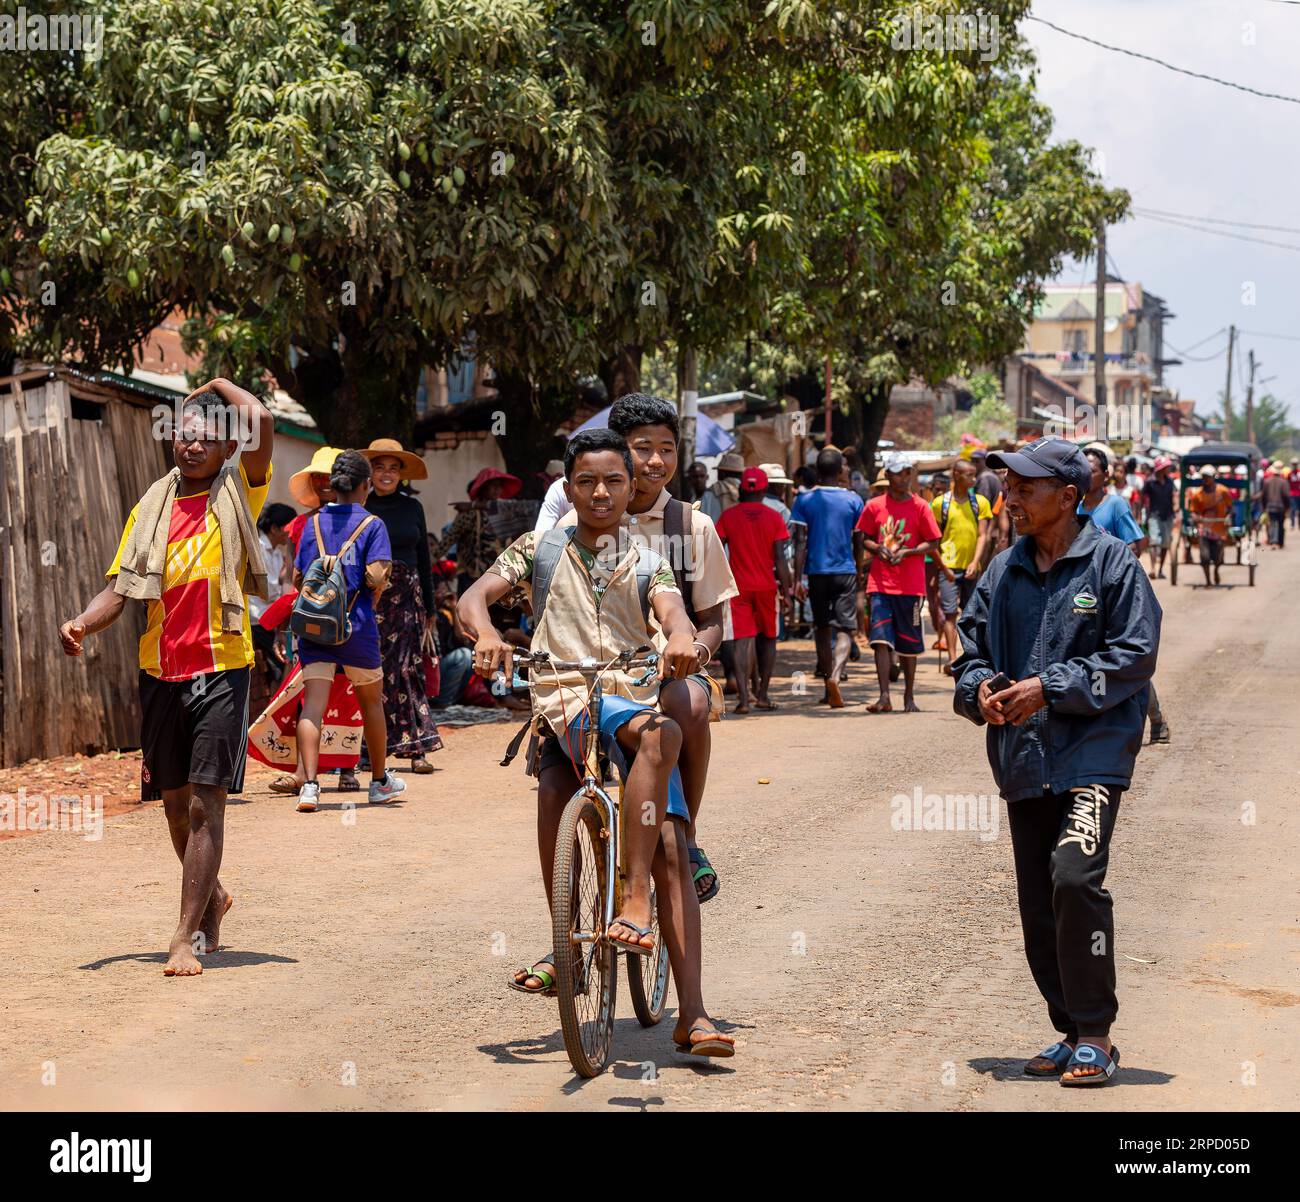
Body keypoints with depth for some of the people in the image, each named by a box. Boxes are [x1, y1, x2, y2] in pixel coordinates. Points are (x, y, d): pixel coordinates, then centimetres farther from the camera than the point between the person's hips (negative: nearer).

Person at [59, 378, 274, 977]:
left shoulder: (238, 495, 1)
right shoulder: (152, 507, 10)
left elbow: (261, 422, -15)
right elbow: (121, 588, 7)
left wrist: (219, 385, 3)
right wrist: (83, 622, -13)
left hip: (220, 667, -4)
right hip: (161, 671, 4)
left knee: (205, 800, -10)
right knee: (175, 801, 13)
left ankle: (186, 939, -10)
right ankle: (211, 897, 37)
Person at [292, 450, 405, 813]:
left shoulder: (313, 524, 7)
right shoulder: (371, 525, -4)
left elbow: (298, 578, 7)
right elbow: (376, 576, -16)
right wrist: (375, 594, 6)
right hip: (356, 626, -2)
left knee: (313, 704, -6)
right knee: (371, 701, 17)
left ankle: (309, 783, -23)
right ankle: (380, 781, 30)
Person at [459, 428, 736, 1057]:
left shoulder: (647, 562, 14)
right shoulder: (540, 549, 12)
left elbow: (672, 609, -6)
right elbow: (474, 595, -1)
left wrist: (681, 636, -32)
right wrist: (486, 634, -25)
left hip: (636, 706, 2)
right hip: (568, 704, -1)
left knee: (670, 851, -15)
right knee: (661, 732, -33)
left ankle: (692, 1014, -17)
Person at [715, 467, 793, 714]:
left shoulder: (728, 516, -1)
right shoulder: (773, 517, -2)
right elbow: (780, 558, -4)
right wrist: (786, 588, 4)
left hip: (738, 587, 0)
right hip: (766, 586, 0)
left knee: (743, 642, -4)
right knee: (767, 639, 16)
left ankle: (743, 698, -17)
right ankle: (762, 695, 19)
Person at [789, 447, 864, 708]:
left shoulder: (805, 500, -1)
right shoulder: (853, 500, -1)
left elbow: (800, 541, -5)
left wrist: (798, 579, -4)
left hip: (817, 572, 1)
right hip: (845, 572, -1)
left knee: (822, 628, 13)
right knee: (844, 628, -3)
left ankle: (828, 683, 17)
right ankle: (835, 675, -26)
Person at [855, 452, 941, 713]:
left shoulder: (920, 507, 2)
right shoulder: (874, 506, 5)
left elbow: (933, 543, 2)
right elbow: (863, 539, 12)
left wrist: (906, 552, -13)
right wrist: (878, 548, -9)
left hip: (910, 585, 0)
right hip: (881, 582, 0)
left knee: (909, 643, 6)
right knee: (881, 639, -10)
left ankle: (909, 697, 17)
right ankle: (884, 697, -12)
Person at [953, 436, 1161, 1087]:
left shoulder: (1112, 562, -3)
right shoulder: (1003, 573, 13)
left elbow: (1133, 656, -8)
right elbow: (969, 653, 18)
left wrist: (1049, 688, -14)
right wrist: (981, 691, -5)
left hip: (1093, 748, -6)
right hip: (1023, 759, 6)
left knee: (1075, 877, -22)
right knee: (1037, 904, 8)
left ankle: (1095, 1037, -12)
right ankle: (1072, 1032, 21)